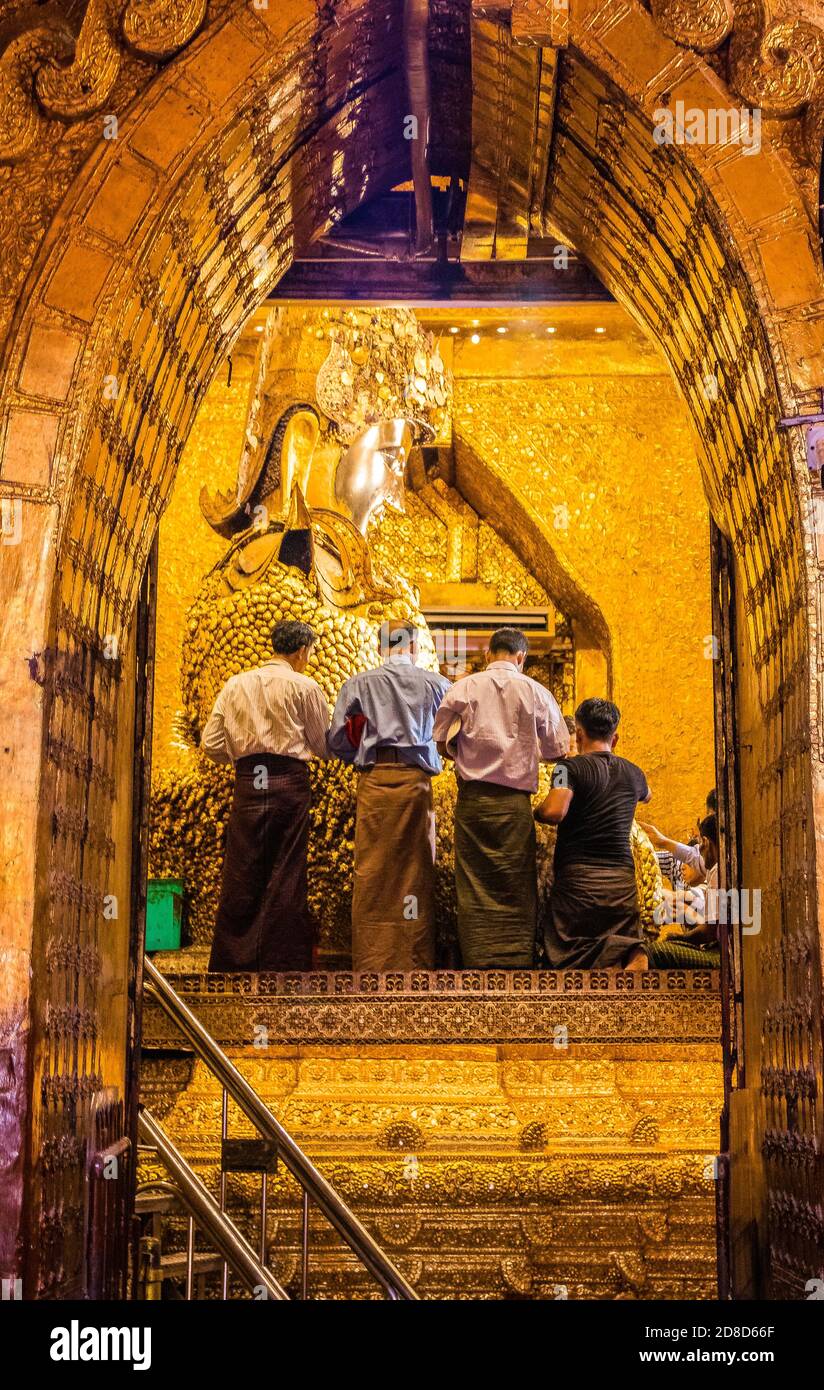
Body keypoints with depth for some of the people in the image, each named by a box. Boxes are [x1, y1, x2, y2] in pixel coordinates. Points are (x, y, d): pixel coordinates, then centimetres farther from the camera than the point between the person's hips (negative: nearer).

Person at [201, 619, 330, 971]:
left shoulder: (236, 684, 10)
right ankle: (281, 959, 6)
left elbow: (211, 744, 7)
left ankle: (233, 959, 11)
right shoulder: (304, 687, 0)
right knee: (286, 873, 4)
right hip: (289, 780, -3)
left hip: (247, 783, 3)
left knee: (242, 872, 8)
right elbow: (324, 746, 4)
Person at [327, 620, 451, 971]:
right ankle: (415, 962, 9)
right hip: (416, 781, 0)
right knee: (416, 875, 6)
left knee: (372, 876, 4)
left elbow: (336, 743, 4)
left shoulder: (358, 684, 5)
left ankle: (370, 962, 6)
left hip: (374, 781, 0)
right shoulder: (435, 684, 6)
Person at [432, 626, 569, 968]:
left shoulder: (463, 688, 2)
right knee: (515, 889, 4)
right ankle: (515, 962, 3)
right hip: (514, 802, -1)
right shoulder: (535, 692, 1)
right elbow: (557, 749, 5)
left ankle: (477, 963, 4)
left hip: (471, 799, 1)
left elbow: (441, 743, 4)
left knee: (473, 888, 5)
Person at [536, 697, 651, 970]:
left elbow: (554, 812, -22)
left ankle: (608, 966, -30)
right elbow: (646, 795, 40)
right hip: (622, 879, 4)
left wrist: (536, 812, 2)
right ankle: (635, 959, -31)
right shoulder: (632, 773, 14)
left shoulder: (571, 767, -4)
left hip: (577, 878, -4)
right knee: (628, 946, 7)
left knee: (570, 958, 3)